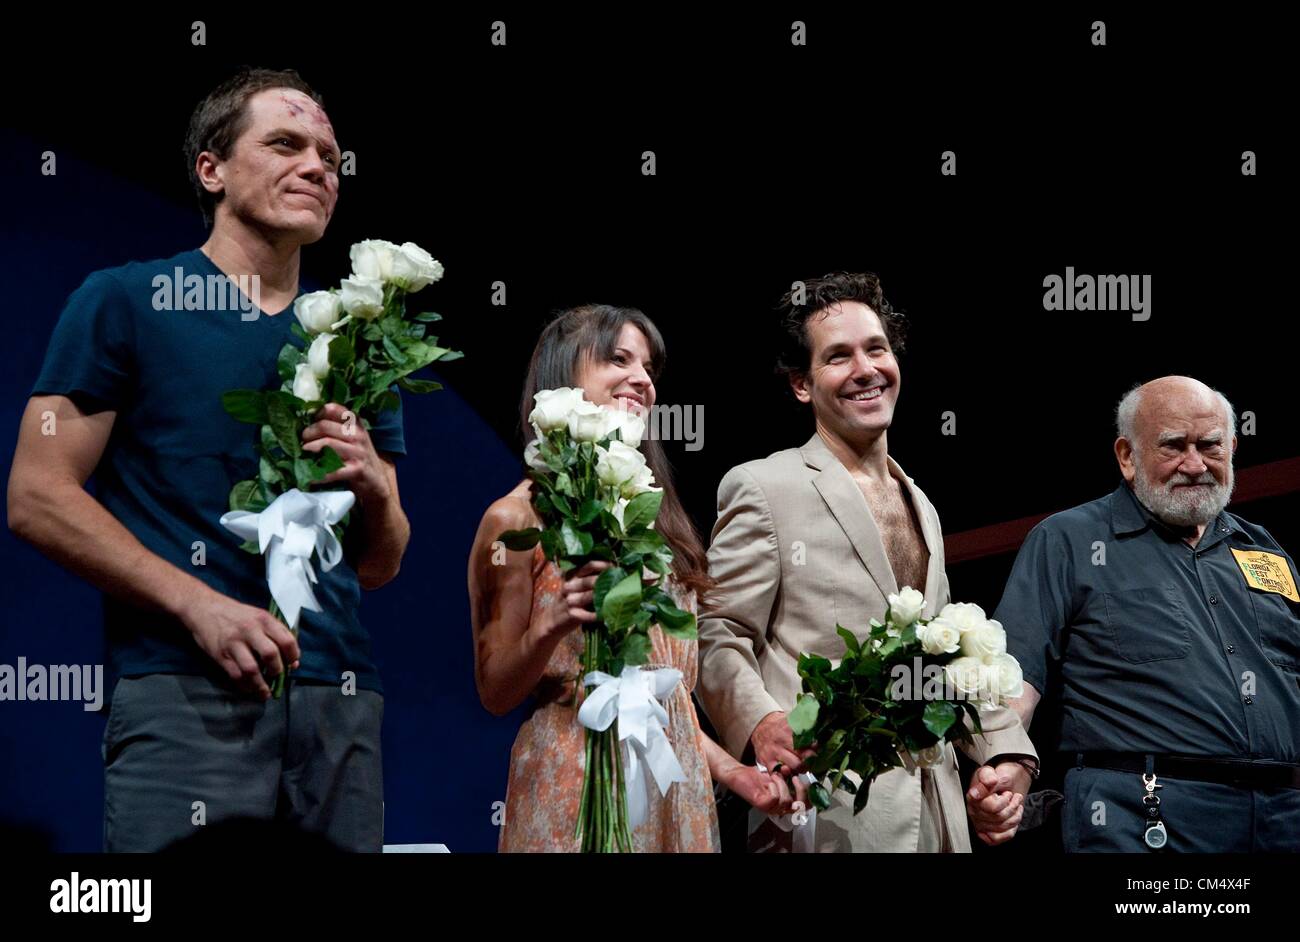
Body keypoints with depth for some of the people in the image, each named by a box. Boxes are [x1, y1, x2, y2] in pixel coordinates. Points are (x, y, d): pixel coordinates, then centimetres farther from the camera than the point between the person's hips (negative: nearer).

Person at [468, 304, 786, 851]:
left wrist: (727, 769, 11)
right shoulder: (518, 518, -5)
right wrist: (551, 627, -21)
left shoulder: (658, 519, 13)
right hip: (575, 783, -6)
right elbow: (494, 694, -4)